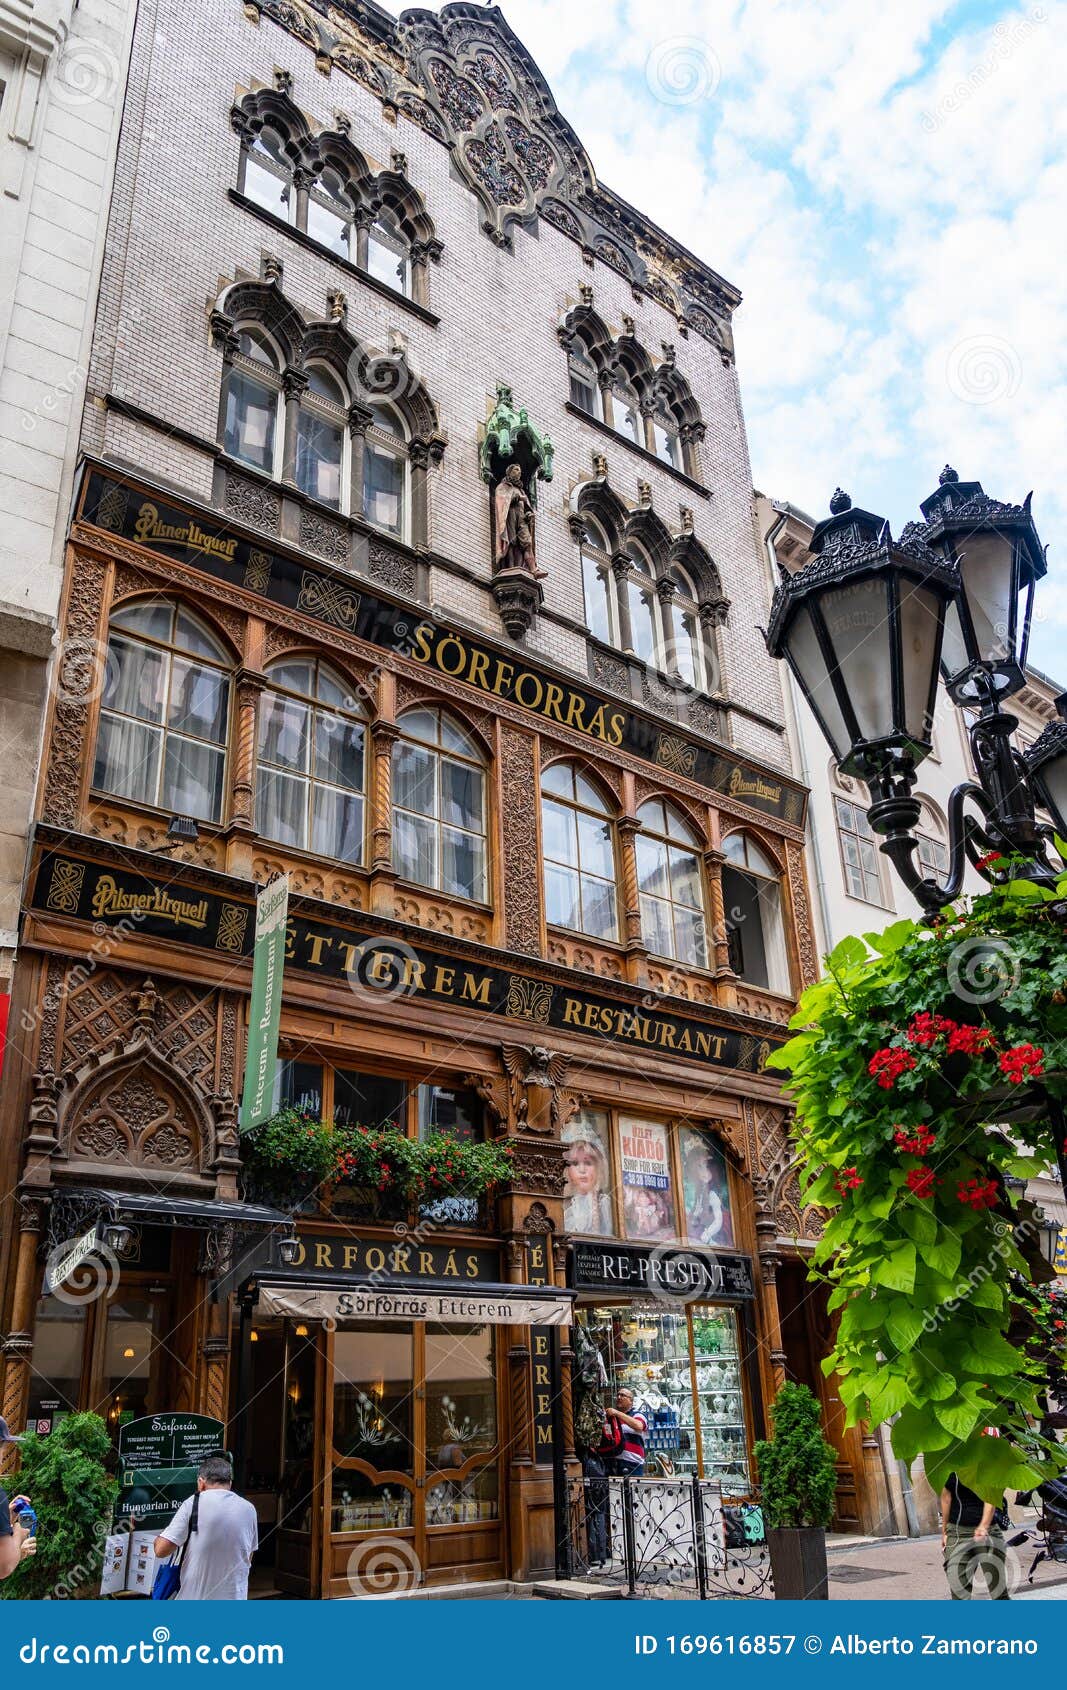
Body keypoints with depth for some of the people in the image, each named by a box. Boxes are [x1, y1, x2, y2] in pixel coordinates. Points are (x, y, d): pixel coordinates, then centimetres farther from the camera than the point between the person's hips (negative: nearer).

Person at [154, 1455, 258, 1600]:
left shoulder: (193, 1503, -7)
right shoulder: (249, 1509, 4)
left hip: (194, 1598, -3)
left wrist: (158, 1539, 11)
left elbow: (161, 1550, -10)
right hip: (234, 1599, 3)